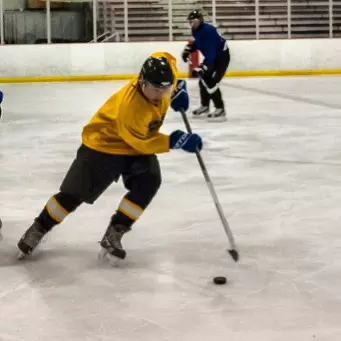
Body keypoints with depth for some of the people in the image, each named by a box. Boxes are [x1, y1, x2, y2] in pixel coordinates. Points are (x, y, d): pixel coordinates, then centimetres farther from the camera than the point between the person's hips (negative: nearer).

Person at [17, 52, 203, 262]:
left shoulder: (158, 80, -19)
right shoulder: (129, 106, -39)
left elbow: (166, 59, 5)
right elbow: (142, 143, -30)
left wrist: (179, 88, -2)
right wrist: (174, 141, -35)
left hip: (139, 144, 6)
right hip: (104, 143, -6)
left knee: (149, 182, -20)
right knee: (74, 194, -2)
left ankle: (113, 235, -9)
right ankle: (39, 229, 22)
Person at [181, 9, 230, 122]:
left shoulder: (208, 30, -30)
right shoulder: (196, 30, 0)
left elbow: (210, 52, -36)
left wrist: (202, 67, -42)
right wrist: (189, 49, 10)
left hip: (222, 56, -10)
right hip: (213, 57, 10)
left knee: (211, 83, -19)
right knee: (203, 80, 14)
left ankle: (220, 110, -17)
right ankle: (205, 106, 30)